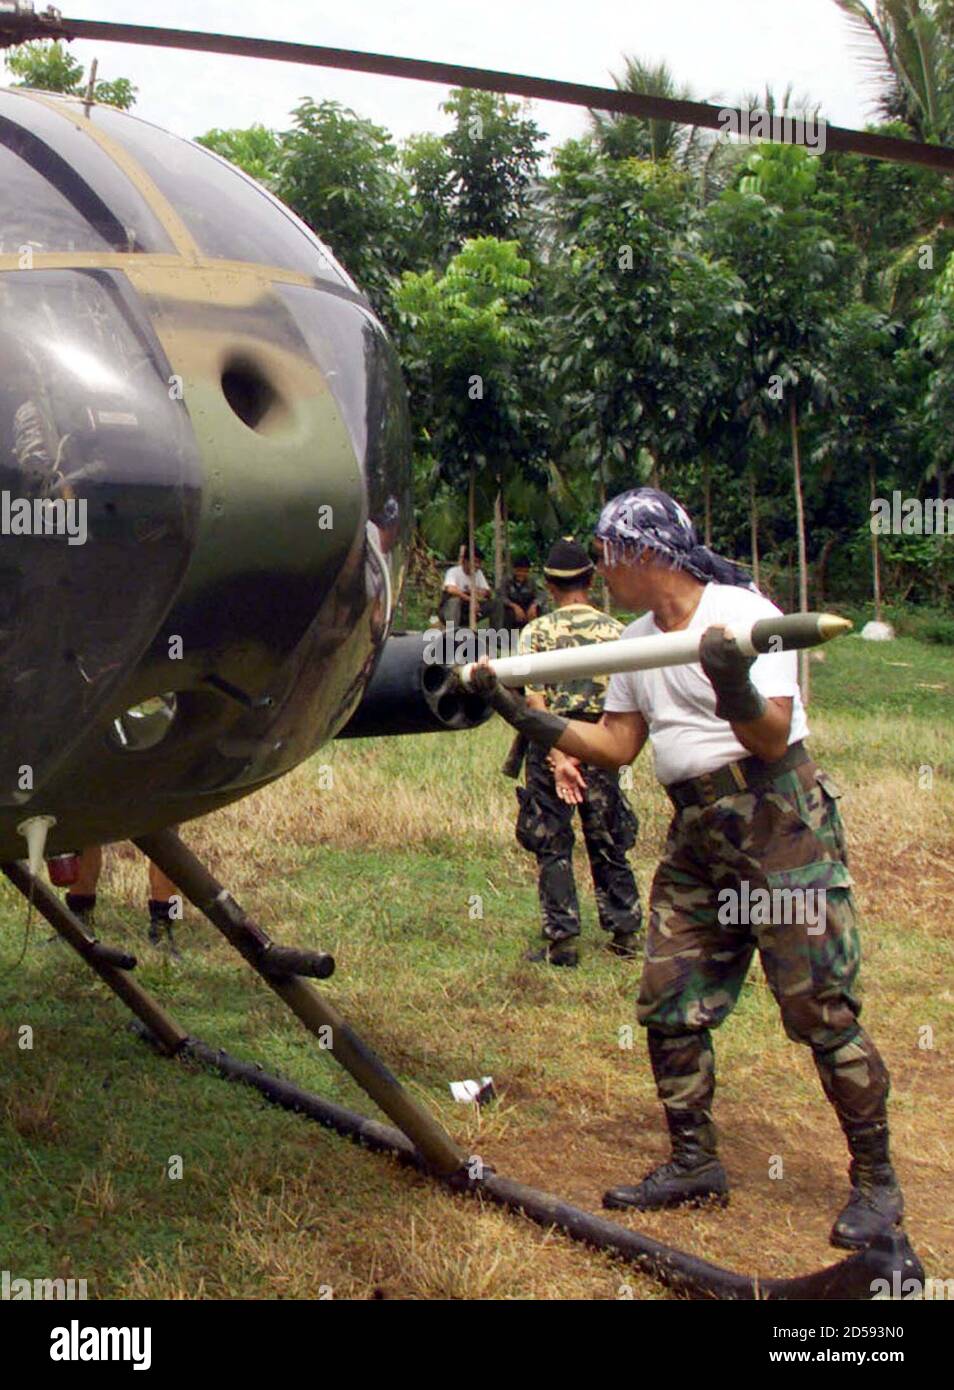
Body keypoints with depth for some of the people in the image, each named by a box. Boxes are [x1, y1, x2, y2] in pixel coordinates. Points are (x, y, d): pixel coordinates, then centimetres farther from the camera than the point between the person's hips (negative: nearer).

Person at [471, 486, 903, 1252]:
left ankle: (876, 1180, 8)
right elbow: (617, 744, 16)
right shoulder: (638, 641, 12)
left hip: (782, 824, -8)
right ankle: (694, 1162, 22)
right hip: (696, 837, 8)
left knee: (821, 1007, -6)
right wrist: (524, 713, 12)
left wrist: (733, 686, -40)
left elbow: (772, 737, -20)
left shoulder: (742, 614, -13)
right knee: (670, 1003, 8)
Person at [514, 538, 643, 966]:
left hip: (552, 743, -2)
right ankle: (626, 932, 20)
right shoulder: (614, 630, 2)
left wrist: (556, 752, -19)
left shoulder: (536, 631, -4)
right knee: (608, 843, 14)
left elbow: (534, 698, -15)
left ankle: (561, 941, 3)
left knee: (552, 846, 5)